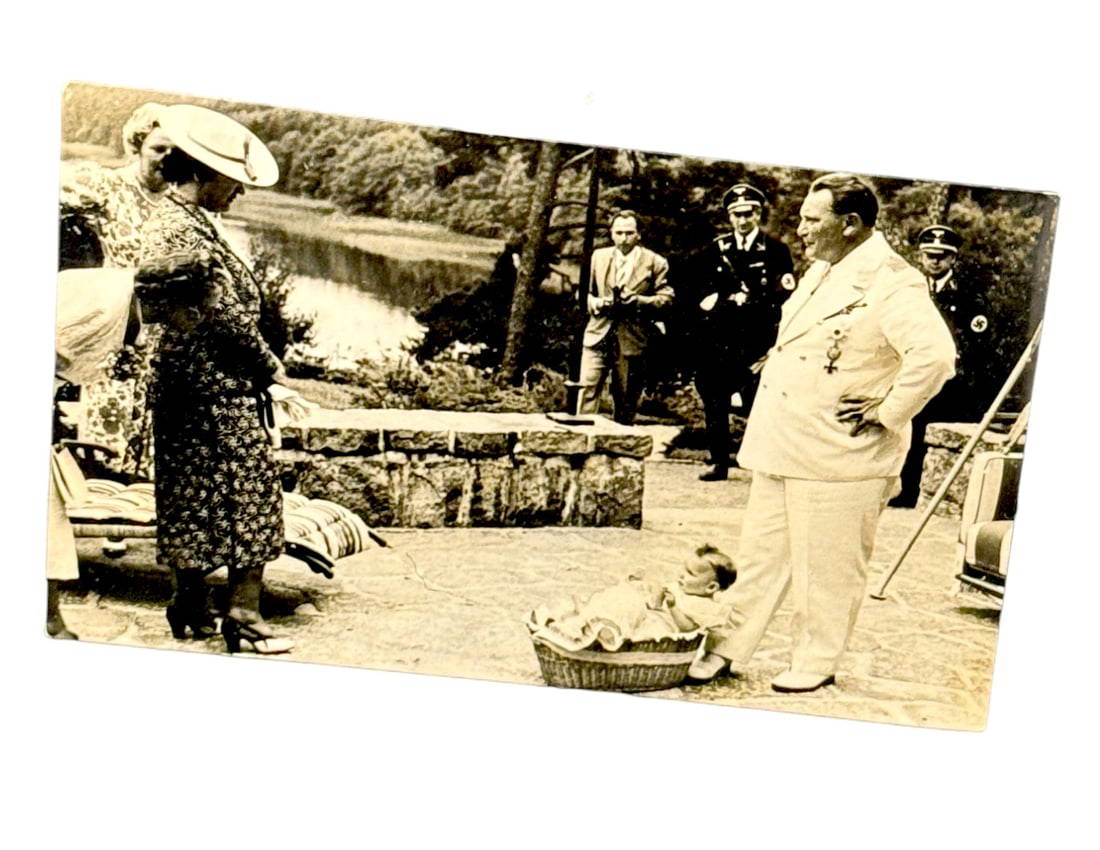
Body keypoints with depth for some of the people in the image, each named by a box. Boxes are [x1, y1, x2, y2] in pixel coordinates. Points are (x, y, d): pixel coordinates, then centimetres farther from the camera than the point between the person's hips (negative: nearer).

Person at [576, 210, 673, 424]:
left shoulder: (655, 262, 2)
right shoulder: (599, 256, 13)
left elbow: (666, 298, -1)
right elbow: (588, 293, 19)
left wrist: (638, 300, -17)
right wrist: (596, 303, -3)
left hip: (631, 339, -2)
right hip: (598, 335, 2)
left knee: (626, 401, 6)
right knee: (588, 388, -7)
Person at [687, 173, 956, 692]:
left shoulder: (890, 283, -17)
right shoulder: (822, 271, 13)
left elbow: (935, 355, -29)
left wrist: (884, 415, -21)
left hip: (838, 455, -9)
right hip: (781, 447, 9)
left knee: (826, 568, 7)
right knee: (761, 553, 16)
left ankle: (816, 664, 24)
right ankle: (728, 649, 27)